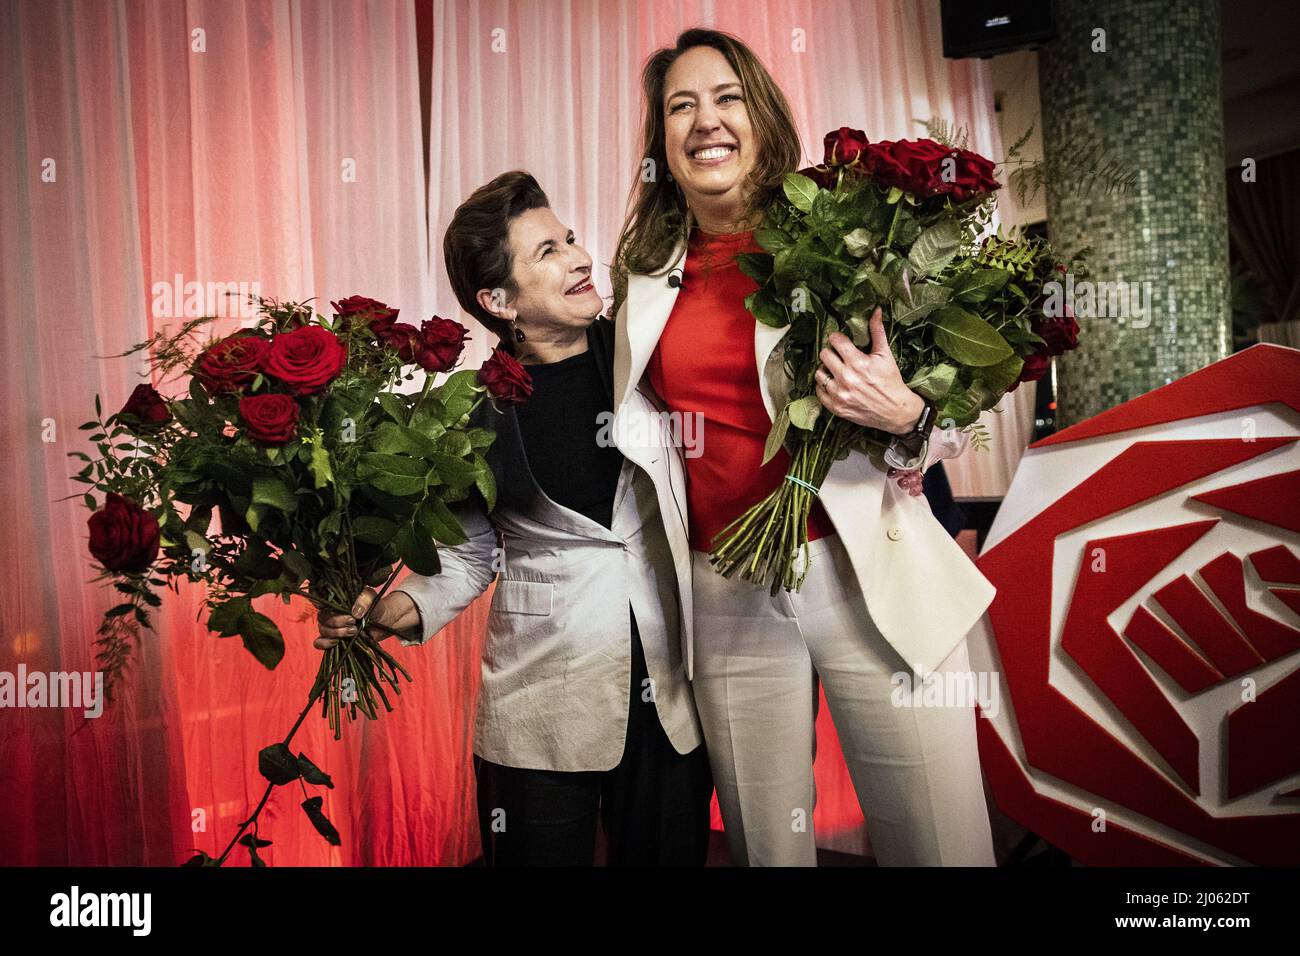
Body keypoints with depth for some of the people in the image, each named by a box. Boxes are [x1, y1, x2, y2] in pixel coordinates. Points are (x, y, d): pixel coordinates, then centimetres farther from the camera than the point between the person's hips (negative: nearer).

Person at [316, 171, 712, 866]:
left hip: (671, 696, 3)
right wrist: (393, 611, -13)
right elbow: (470, 555, 4)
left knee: (670, 855, 15)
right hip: (542, 706, -2)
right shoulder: (475, 414, -6)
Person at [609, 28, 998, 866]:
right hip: (726, 598, 3)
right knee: (768, 848, 13)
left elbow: (948, 431, 3)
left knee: (943, 846, 2)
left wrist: (905, 417, -18)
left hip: (872, 580, -2)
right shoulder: (648, 276, 8)